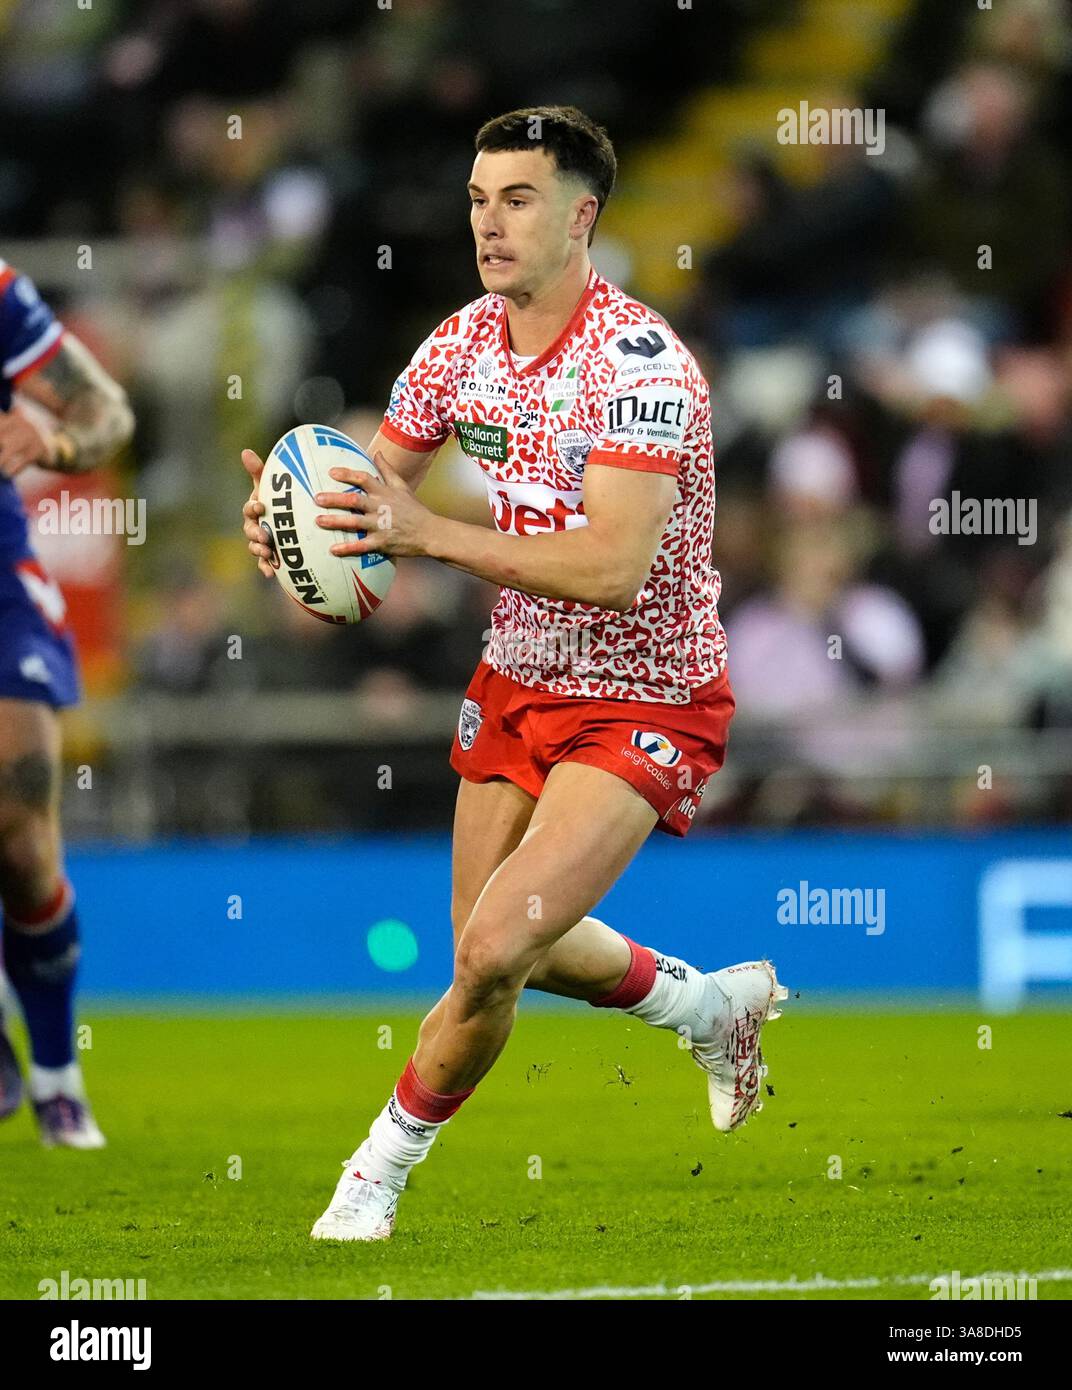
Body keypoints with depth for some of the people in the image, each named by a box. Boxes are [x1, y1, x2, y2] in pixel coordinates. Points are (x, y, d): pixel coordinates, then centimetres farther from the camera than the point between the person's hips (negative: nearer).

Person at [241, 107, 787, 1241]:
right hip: (518, 680, 8)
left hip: (644, 706, -8)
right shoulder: (463, 343, -3)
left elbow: (614, 564, -36)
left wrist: (429, 534, -42)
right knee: (494, 951, 18)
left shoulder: (639, 364, -25)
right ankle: (708, 1005, 44)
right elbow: (370, 491, 5)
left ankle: (385, 1164, 4)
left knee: (497, 949, -19)